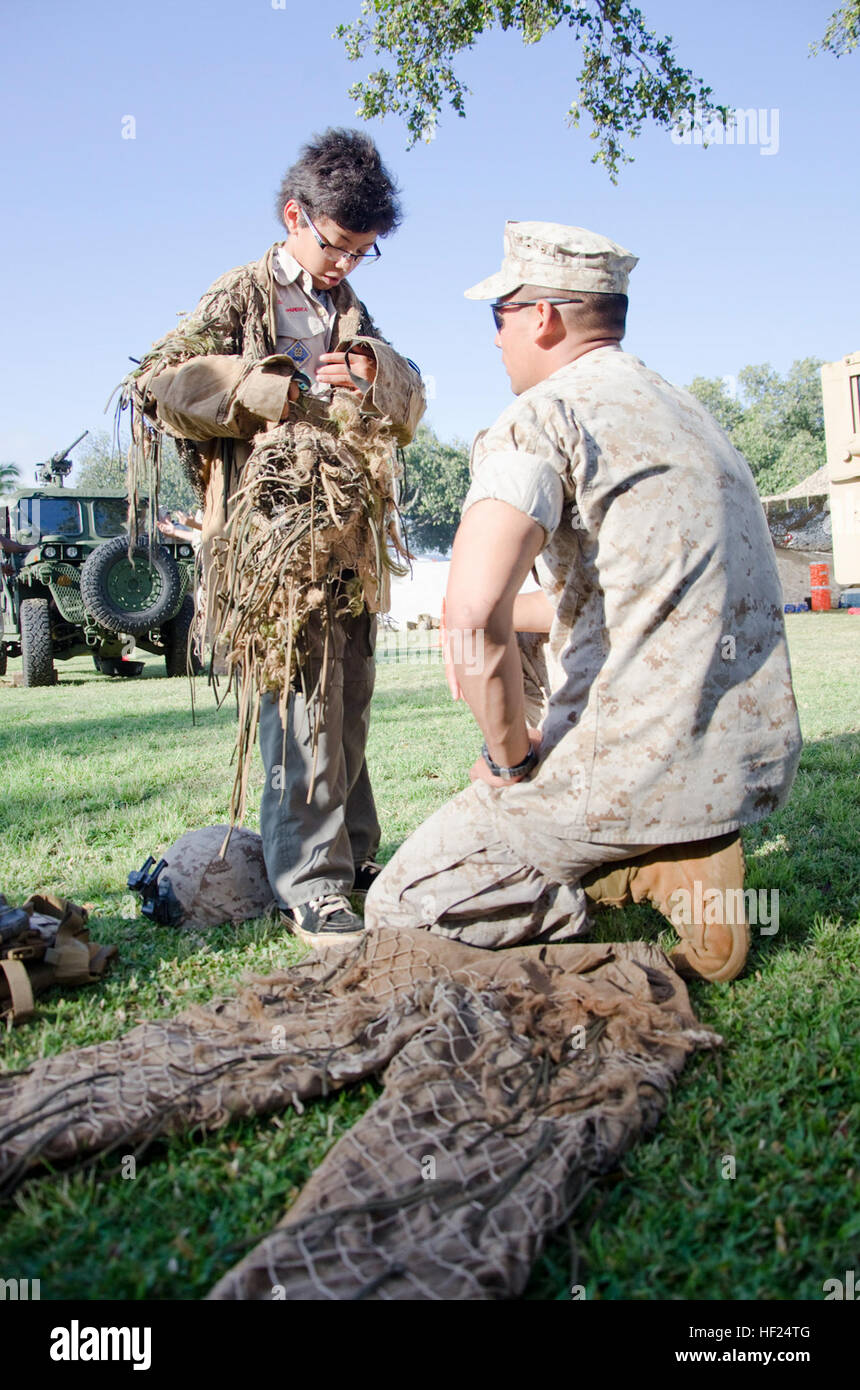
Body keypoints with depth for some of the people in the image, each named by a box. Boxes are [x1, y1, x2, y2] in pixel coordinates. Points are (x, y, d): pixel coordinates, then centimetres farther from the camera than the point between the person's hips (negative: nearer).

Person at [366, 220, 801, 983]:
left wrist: (512, 757, -11)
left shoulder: (543, 416, -11)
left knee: (397, 908, 8)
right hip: (761, 761, 9)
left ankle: (655, 872, -7)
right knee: (516, 646, 31)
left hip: (639, 772, -8)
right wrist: (513, 616, 30)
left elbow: (473, 617, -28)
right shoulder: (689, 412, 16)